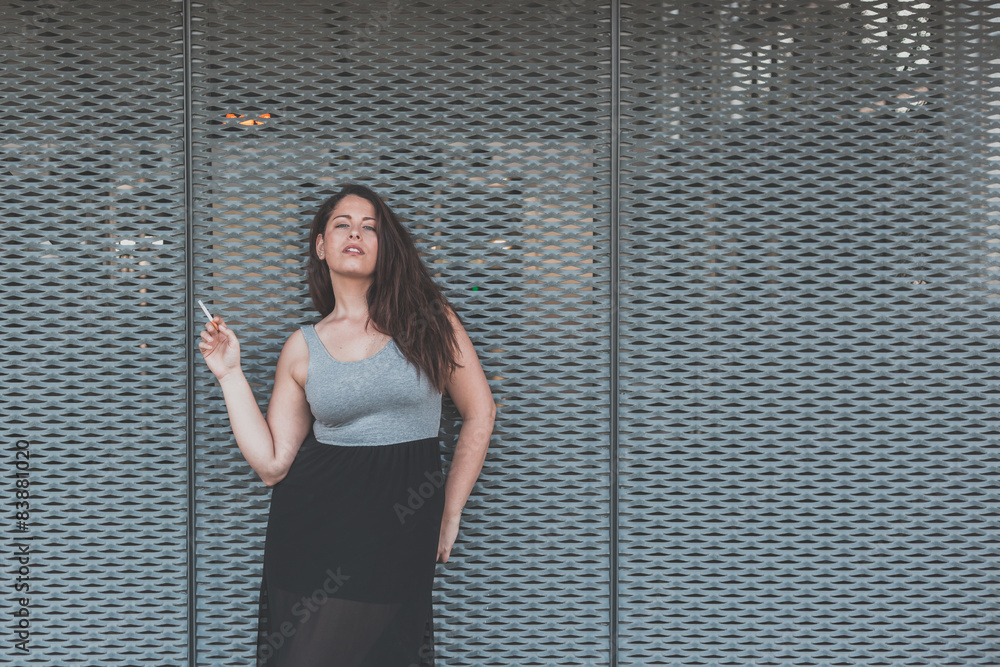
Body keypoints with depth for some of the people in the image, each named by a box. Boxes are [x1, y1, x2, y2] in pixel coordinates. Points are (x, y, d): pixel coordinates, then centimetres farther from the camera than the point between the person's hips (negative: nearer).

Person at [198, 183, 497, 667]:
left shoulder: (426, 317, -1)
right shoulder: (303, 347, 5)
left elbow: (479, 414, 4)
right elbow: (271, 464, 2)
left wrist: (449, 516, 4)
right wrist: (230, 374, -1)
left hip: (401, 529, -2)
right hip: (314, 520, 2)